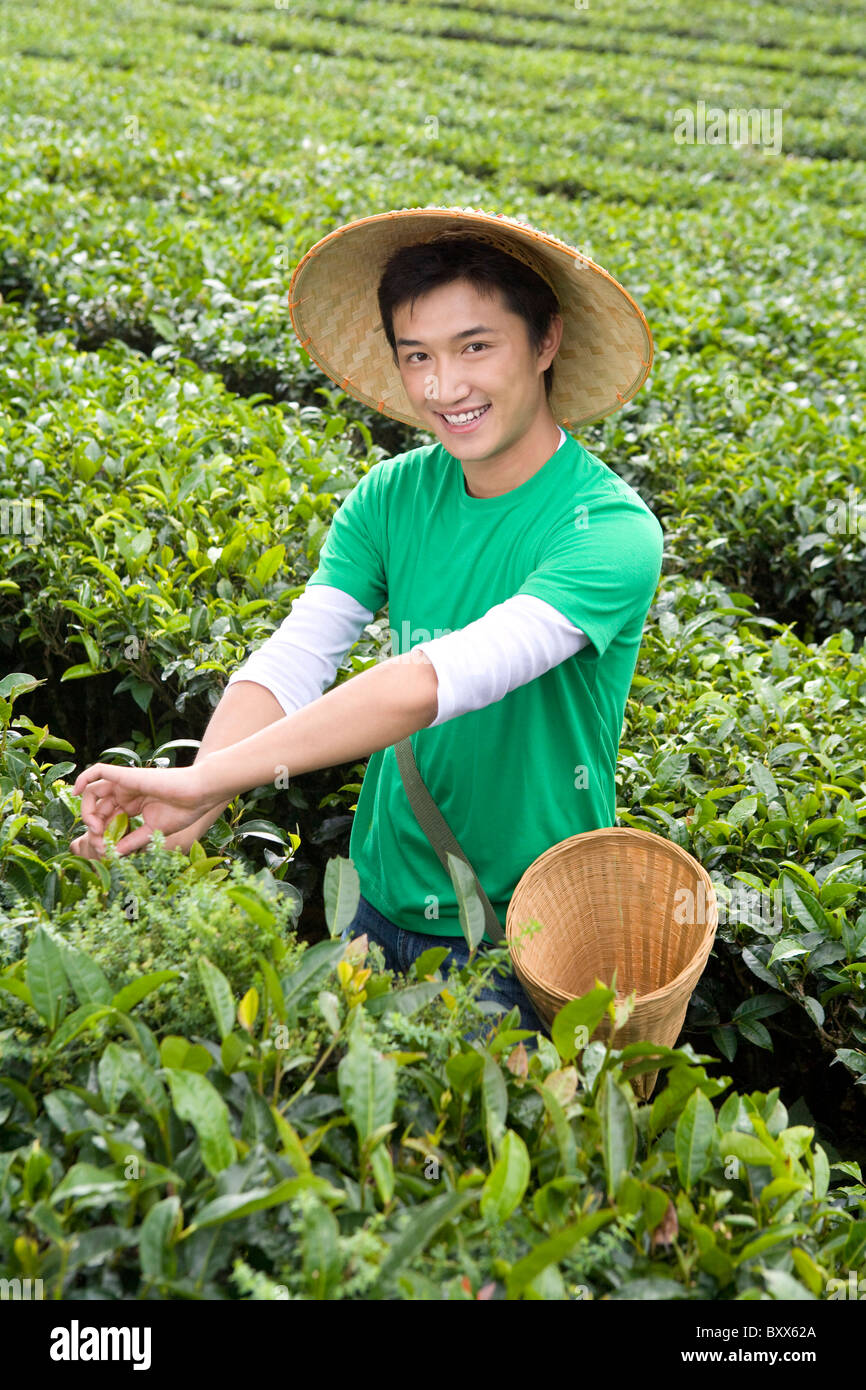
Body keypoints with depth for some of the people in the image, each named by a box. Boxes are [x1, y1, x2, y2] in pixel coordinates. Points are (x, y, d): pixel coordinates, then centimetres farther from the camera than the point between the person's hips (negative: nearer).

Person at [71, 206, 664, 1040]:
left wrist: (213, 778, -39)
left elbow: (440, 680, -35)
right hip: (383, 904, 5)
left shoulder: (610, 530, -22)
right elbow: (293, 657, -16)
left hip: (527, 940, -5)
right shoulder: (390, 498, -5)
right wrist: (199, 788, -35)